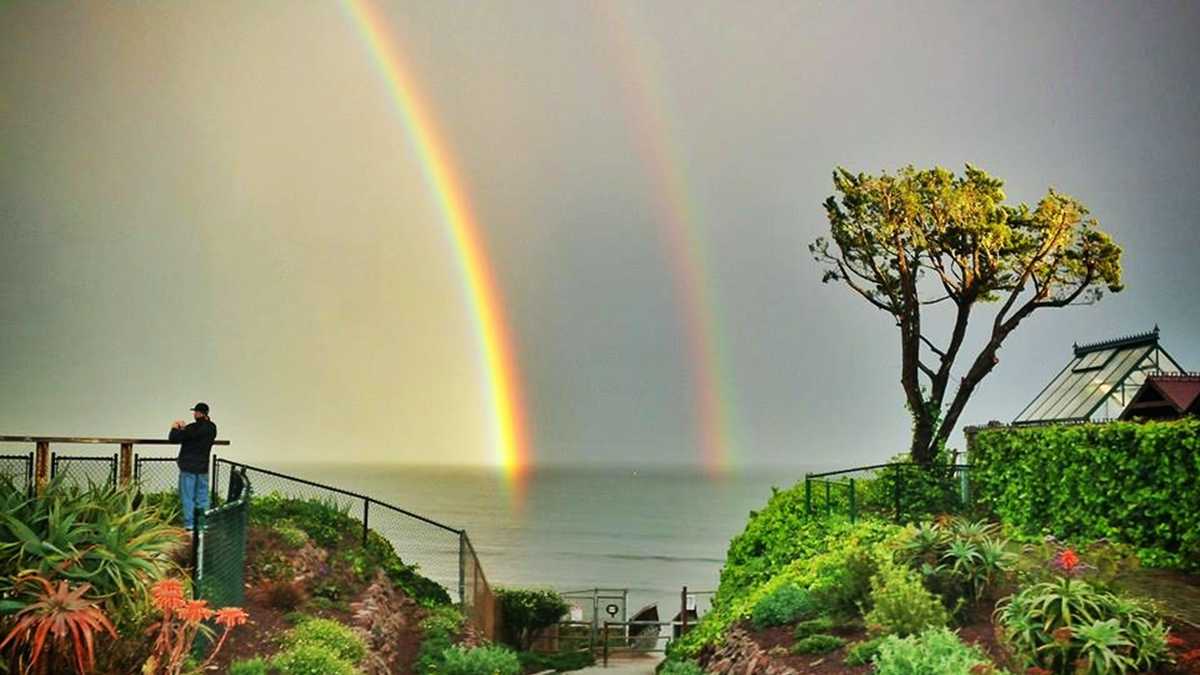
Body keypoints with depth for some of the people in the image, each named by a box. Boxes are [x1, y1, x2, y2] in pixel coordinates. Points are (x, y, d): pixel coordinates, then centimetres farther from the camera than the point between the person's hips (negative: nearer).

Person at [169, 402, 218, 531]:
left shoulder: (193, 428, -18)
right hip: (203, 467, 6)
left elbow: (173, 438, -14)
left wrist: (175, 428, 6)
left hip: (188, 467, -6)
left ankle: (190, 524, 1)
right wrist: (183, 428, 17)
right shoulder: (212, 428, 4)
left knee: (188, 497, 1)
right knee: (202, 497, 11)